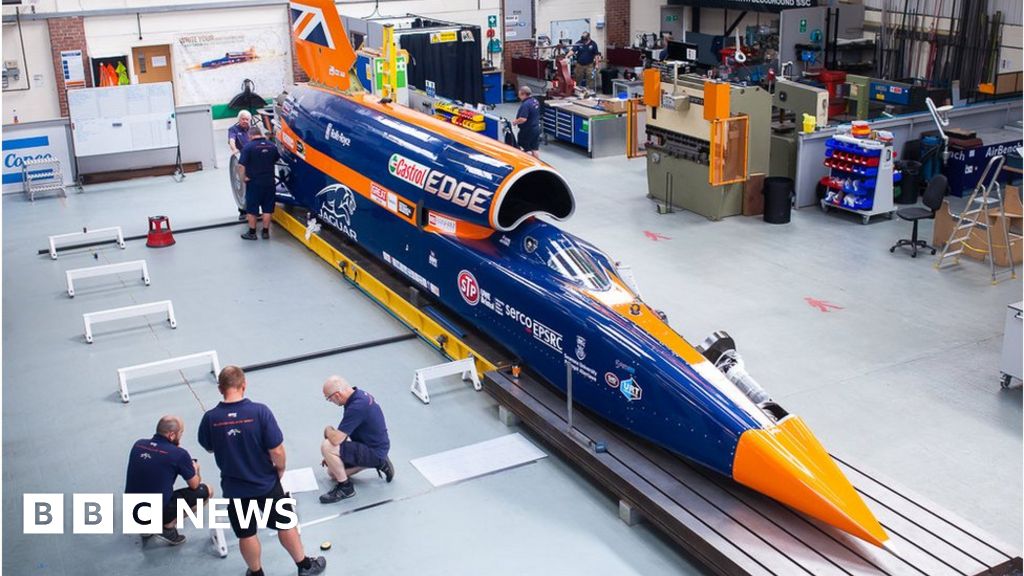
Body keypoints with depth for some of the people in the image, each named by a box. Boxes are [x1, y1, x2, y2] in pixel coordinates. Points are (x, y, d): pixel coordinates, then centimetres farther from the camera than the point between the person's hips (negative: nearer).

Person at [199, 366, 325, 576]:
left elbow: (209, 447, 4)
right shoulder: (260, 411, -23)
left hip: (234, 489, 1)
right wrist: (280, 469, 0)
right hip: (266, 484, -1)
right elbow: (277, 451, -20)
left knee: (246, 535, 19)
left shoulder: (210, 418, -15)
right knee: (286, 524, 18)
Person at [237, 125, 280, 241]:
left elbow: (241, 165, -19)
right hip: (269, 182, 3)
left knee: (252, 209, 8)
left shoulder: (249, 146, -14)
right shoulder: (272, 146, -1)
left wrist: (243, 178, -7)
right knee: (267, 208, 12)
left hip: (254, 183, -3)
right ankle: (265, 232, 17)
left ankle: (252, 233, 14)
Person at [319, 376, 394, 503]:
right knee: (333, 472, 20)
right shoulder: (358, 394, 1)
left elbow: (336, 439, -31)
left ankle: (345, 487, -7)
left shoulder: (357, 407, -30)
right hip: (373, 445, 10)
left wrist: (328, 430, -7)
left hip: (374, 451, -10)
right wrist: (331, 456, 16)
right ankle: (378, 463, 18)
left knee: (326, 446, -23)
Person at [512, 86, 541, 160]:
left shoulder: (526, 104, -24)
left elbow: (523, 119, -30)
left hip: (527, 130, -9)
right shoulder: (535, 101, 5)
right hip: (536, 128, 9)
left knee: (526, 150, 2)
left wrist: (515, 122, -13)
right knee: (535, 148, 15)